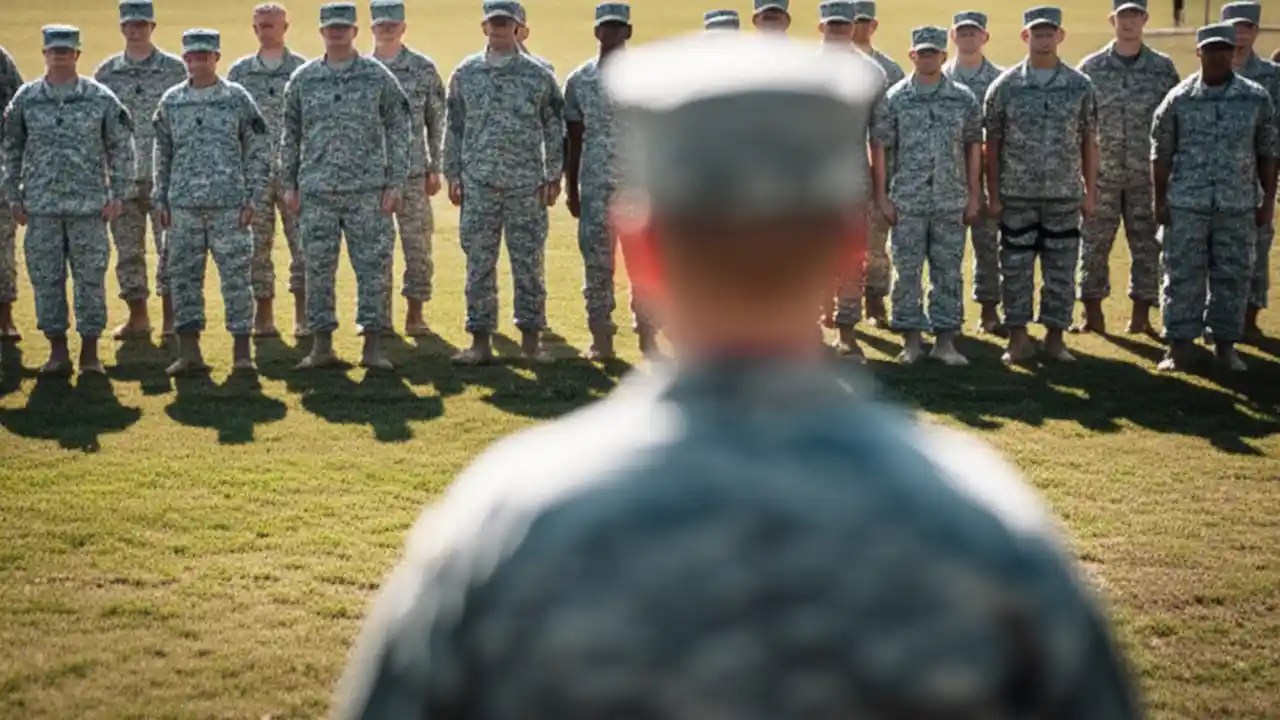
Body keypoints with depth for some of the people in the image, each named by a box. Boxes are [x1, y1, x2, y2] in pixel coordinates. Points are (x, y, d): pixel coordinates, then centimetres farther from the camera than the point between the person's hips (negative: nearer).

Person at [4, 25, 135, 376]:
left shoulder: (101, 98, 0)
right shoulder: (25, 98, 5)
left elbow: (121, 148, 3)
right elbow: (11, 150, 10)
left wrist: (117, 195, -2)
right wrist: (13, 197, 6)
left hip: (89, 205, -2)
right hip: (41, 207, 2)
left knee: (91, 280, 1)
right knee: (45, 280, 4)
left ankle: (90, 352, 10)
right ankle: (57, 350, 14)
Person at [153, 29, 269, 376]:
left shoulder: (238, 98, 1)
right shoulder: (171, 101, 9)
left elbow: (258, 152, 1)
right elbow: (162, 155, 13)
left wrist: (252, 199, -4)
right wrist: (161, 201, 8)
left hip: (229, 204, -3)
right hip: (183, 206, 3)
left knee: (236, 276, -2)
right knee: (183, 276, 3)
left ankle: (242, 350, 6)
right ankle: (189, 352, 10)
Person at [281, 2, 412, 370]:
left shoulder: (379, 77, 2)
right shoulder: (303, 79, 8)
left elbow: (398, 132, 1)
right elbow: (290, 135, 12)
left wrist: (394, 184, -5)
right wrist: (290, 184, 7)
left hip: (368, 191, -2)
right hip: (317, 191, 2)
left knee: (372, 267, -1)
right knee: (318, 268, 4)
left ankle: (373, 346, 6)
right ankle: (322, 345, 12)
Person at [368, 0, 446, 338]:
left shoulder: (423, 69, 0)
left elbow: (437, 122, 2)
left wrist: (435, 168, -2)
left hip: (413, 172, -2)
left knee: (417, 245, -1)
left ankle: (415, 313, 7)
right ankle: (380, 313, 14)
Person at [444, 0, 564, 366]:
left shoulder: (538, 75, 2)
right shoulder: (465, 74, 6)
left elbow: (554, 129, 4)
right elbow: (453, 127, 10)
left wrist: (553, 176, 0)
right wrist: (453, 175, 6)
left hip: (526, 184, -1)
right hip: (478, 184, 1)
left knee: (529, 263, 2)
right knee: (479, 264, 3)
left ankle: (531, 338, 10)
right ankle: (481, 340, 9)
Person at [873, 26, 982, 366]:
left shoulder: (964, 98, 4)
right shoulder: (895, 98, -1)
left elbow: (973, 146, 7)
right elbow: (880, 147, 0)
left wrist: (974, 195, 4)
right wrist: (881, 195, -5)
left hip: (952, 201, 1)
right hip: (907, 201, -1)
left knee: (949, 271, 5)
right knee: (907, 270, 3)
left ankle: (946, 340, 12)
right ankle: (911, 340, 11)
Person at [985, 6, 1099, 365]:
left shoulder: (1080, 86, 2)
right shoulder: (1004, 86, -1)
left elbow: (1088, 142, 6)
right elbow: (992, 144, 1)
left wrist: (1090, 191, 3)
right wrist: (993, 195, -2)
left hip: (1065, 196, 1)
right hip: (1017, 196, -1)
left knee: (1061, 270, 6)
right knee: (1015, 269, 4)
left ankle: (1055, 337, 17)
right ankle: (1018, 338, 14)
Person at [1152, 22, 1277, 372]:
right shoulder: (1178, 99, 0)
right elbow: (1161, 153, 4)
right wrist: (1160, 200, 1)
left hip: (1238, 207, 1)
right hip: (1186, 205, -1)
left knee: (1233, 277, 7)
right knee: (1183, 276, 2)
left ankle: (1226, 345, 18)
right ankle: (1180, 345, 11)